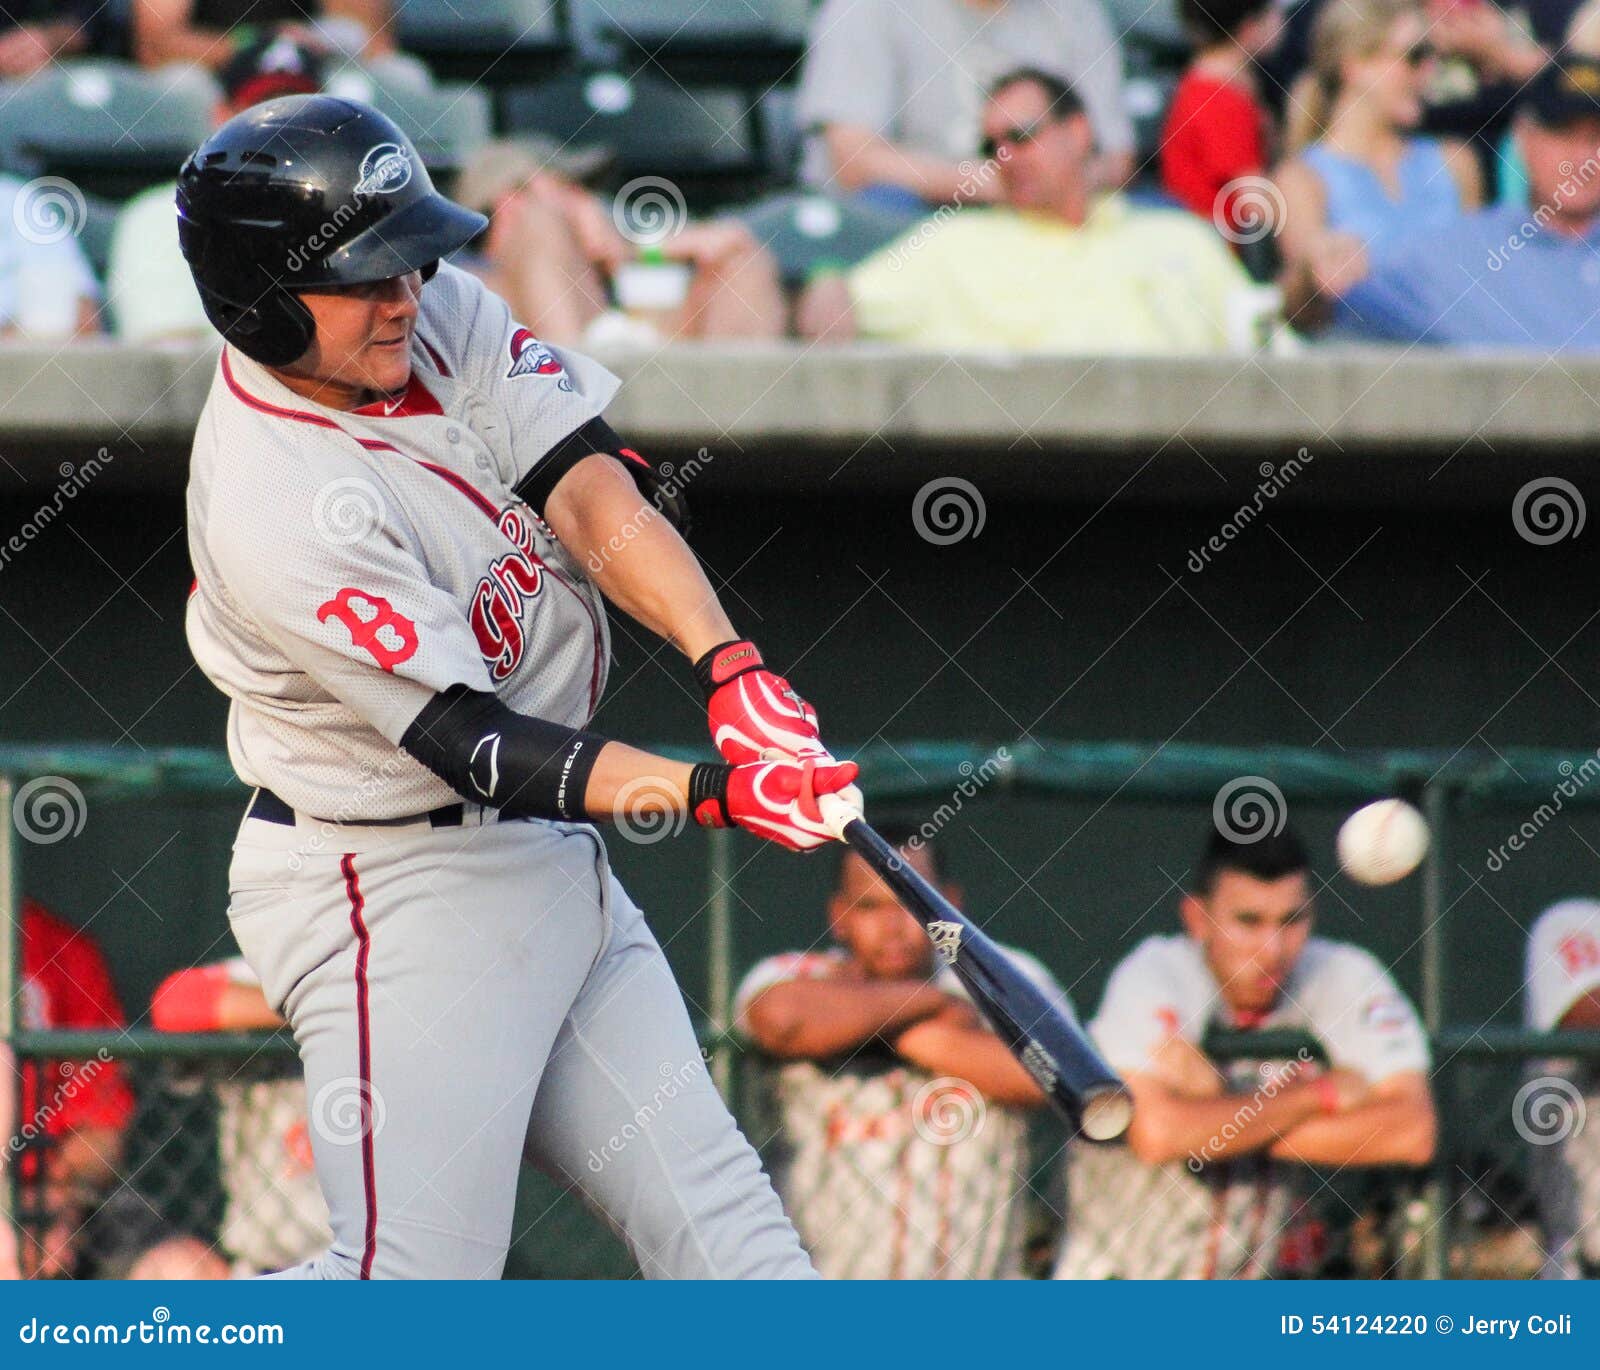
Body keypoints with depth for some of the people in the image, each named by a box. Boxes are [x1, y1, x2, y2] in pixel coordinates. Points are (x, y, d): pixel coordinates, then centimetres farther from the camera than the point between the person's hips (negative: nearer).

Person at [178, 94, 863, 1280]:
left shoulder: (439, 317, -1)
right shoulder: (276, 514, -24)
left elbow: (591, 492, -10)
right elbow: (469, 741, -26)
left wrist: (733, 670, -26)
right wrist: (709, 792, -34)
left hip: (548, 858, 9)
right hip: (394, 895, -9)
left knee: (709, 1206, 7)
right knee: (415, 1276, -10)